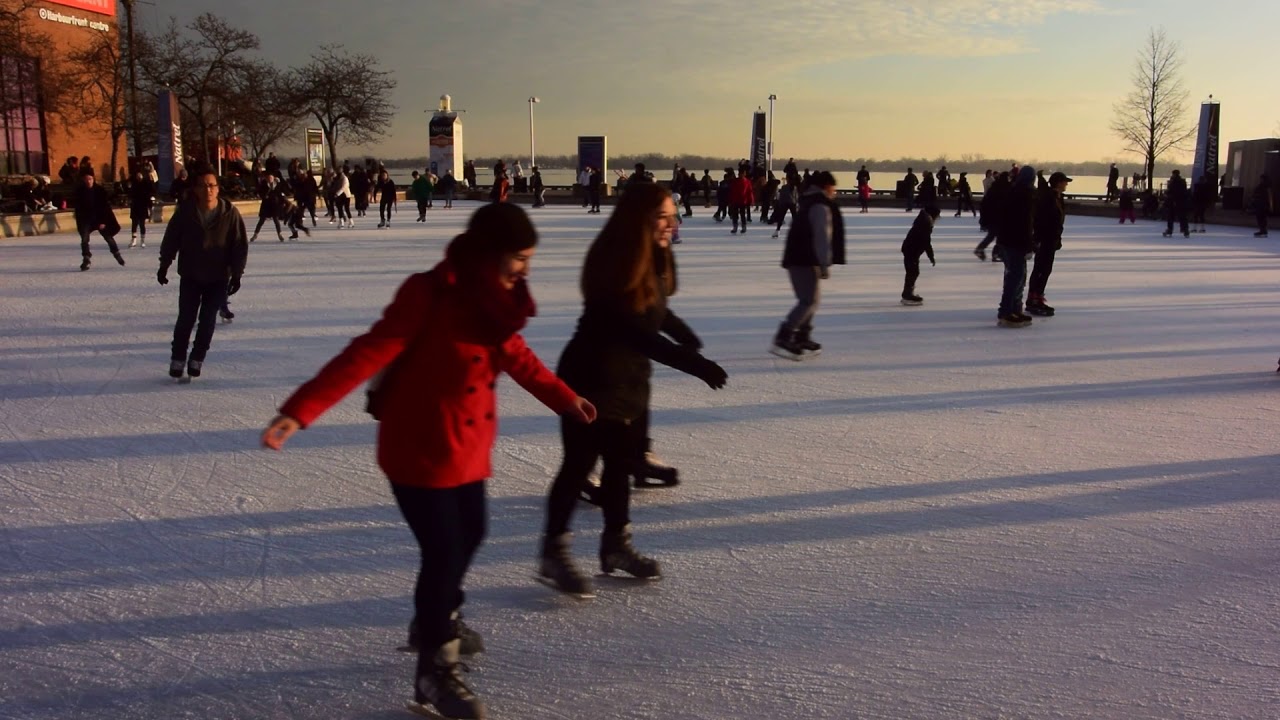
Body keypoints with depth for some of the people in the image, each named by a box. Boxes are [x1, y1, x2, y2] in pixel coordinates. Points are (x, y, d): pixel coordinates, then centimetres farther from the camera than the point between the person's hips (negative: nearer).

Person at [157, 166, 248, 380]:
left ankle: (197, 359, 20)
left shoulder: (230, 212, -13)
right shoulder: (185, 211, -12)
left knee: (208, 320, 4)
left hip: (218, 277, 0)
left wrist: (236, 274, -7)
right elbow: (171, 239, 0)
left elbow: (240, 246, -6)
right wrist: (164, 266, 5)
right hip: (190, 275, 0)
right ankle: (177, 358, 17)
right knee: (186, 318, 0)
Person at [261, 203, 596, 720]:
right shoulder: (430, 294, -23)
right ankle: (435, 672, 18)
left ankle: (435, 621, 49)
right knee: (444, 552, -2)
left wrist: (563, 399, 27)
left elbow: (516, 356, 16)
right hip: (419, 449, -8)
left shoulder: (495, 300, 0)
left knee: (470, 534, 22)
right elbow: (369, 353, -28)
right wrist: (300, 410, -36)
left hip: (467, 446, 8)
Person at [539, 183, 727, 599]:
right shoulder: (613, 262, -23)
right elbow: (634, 330, -32)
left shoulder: (646, 260, 5)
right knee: (579, 465, 0)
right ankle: (554, 554, 14)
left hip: (629, 381, 9)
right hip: (592, 382, -9)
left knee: (622, 462, 17)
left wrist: (683, 334, 38)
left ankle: (616, 545, 32)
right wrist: (693, 363, -37)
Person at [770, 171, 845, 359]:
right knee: (808, 302, -13)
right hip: (805, 261, -10)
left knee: (809, 301, 15)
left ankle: (802, 340, 17)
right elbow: (822, 237, -18)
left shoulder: (810, 204, 21)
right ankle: (782, 340, -21)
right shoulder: (821, 206, -11)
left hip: (798, 259, 10)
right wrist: (825, 264, -19)